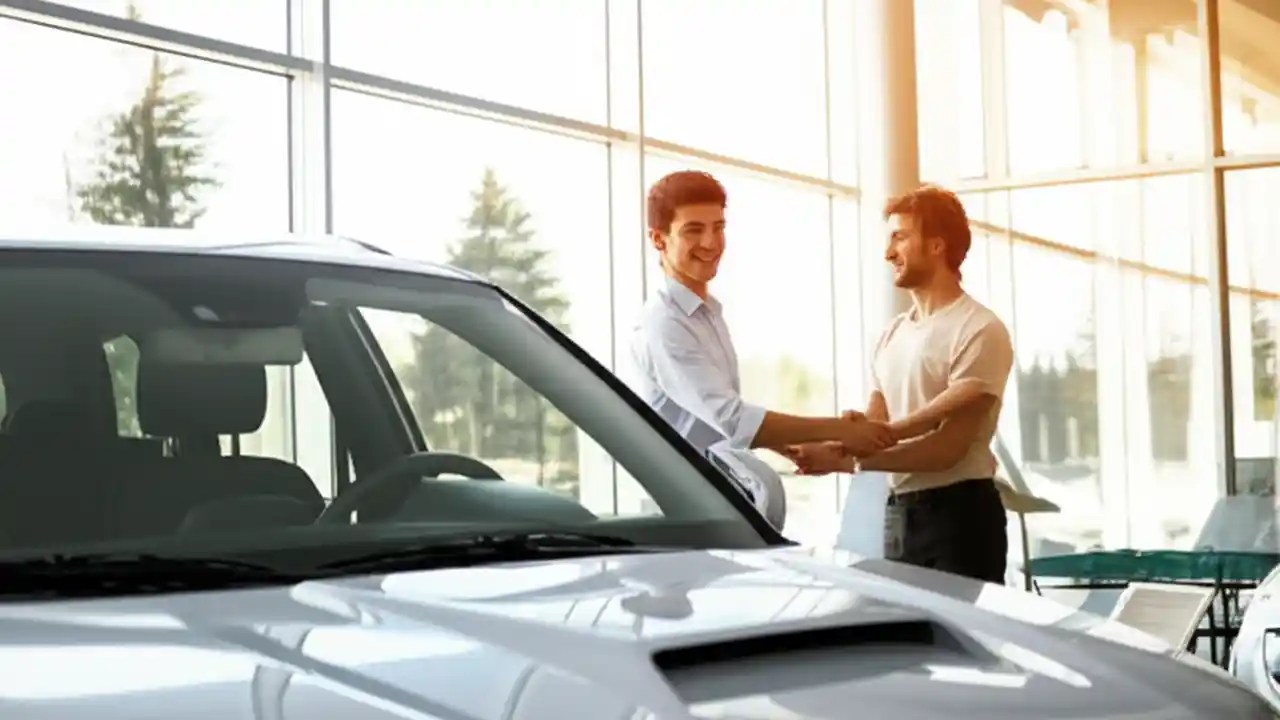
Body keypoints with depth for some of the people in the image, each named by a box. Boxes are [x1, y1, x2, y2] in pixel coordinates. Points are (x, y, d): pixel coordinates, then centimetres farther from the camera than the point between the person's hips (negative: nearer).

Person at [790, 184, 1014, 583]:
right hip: (899, 512, 8)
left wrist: (848, 461, -23)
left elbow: (947, 447, -18)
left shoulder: (979, 331, -11)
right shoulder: (892, 335, 14)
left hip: (958, 513, -7)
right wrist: (828, 447, -12)